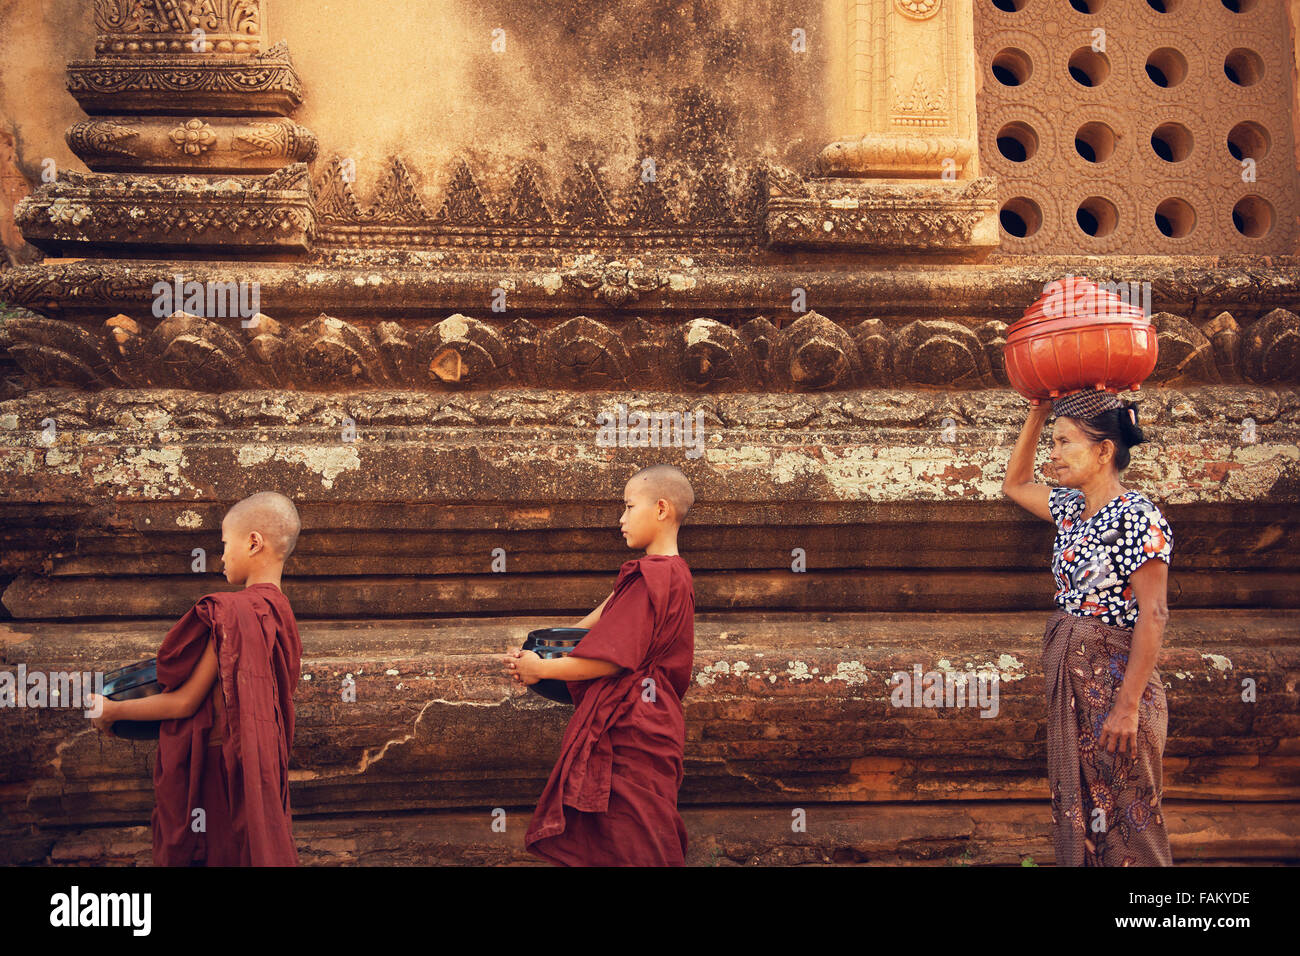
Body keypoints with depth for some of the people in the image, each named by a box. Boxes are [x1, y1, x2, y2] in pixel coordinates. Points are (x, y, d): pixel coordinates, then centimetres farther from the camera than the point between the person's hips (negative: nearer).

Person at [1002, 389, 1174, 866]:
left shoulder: (1136, 517, -15)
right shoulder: (1071, 508, 9)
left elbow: (1153, 615, -19)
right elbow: (1015, 485, 28)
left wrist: (1128, 706, -22)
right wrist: (1037, 414, 17)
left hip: (1115, 680, -8)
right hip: (1070, 683, 8)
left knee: (1125, 818, 0)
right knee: (1076, 808, 13)